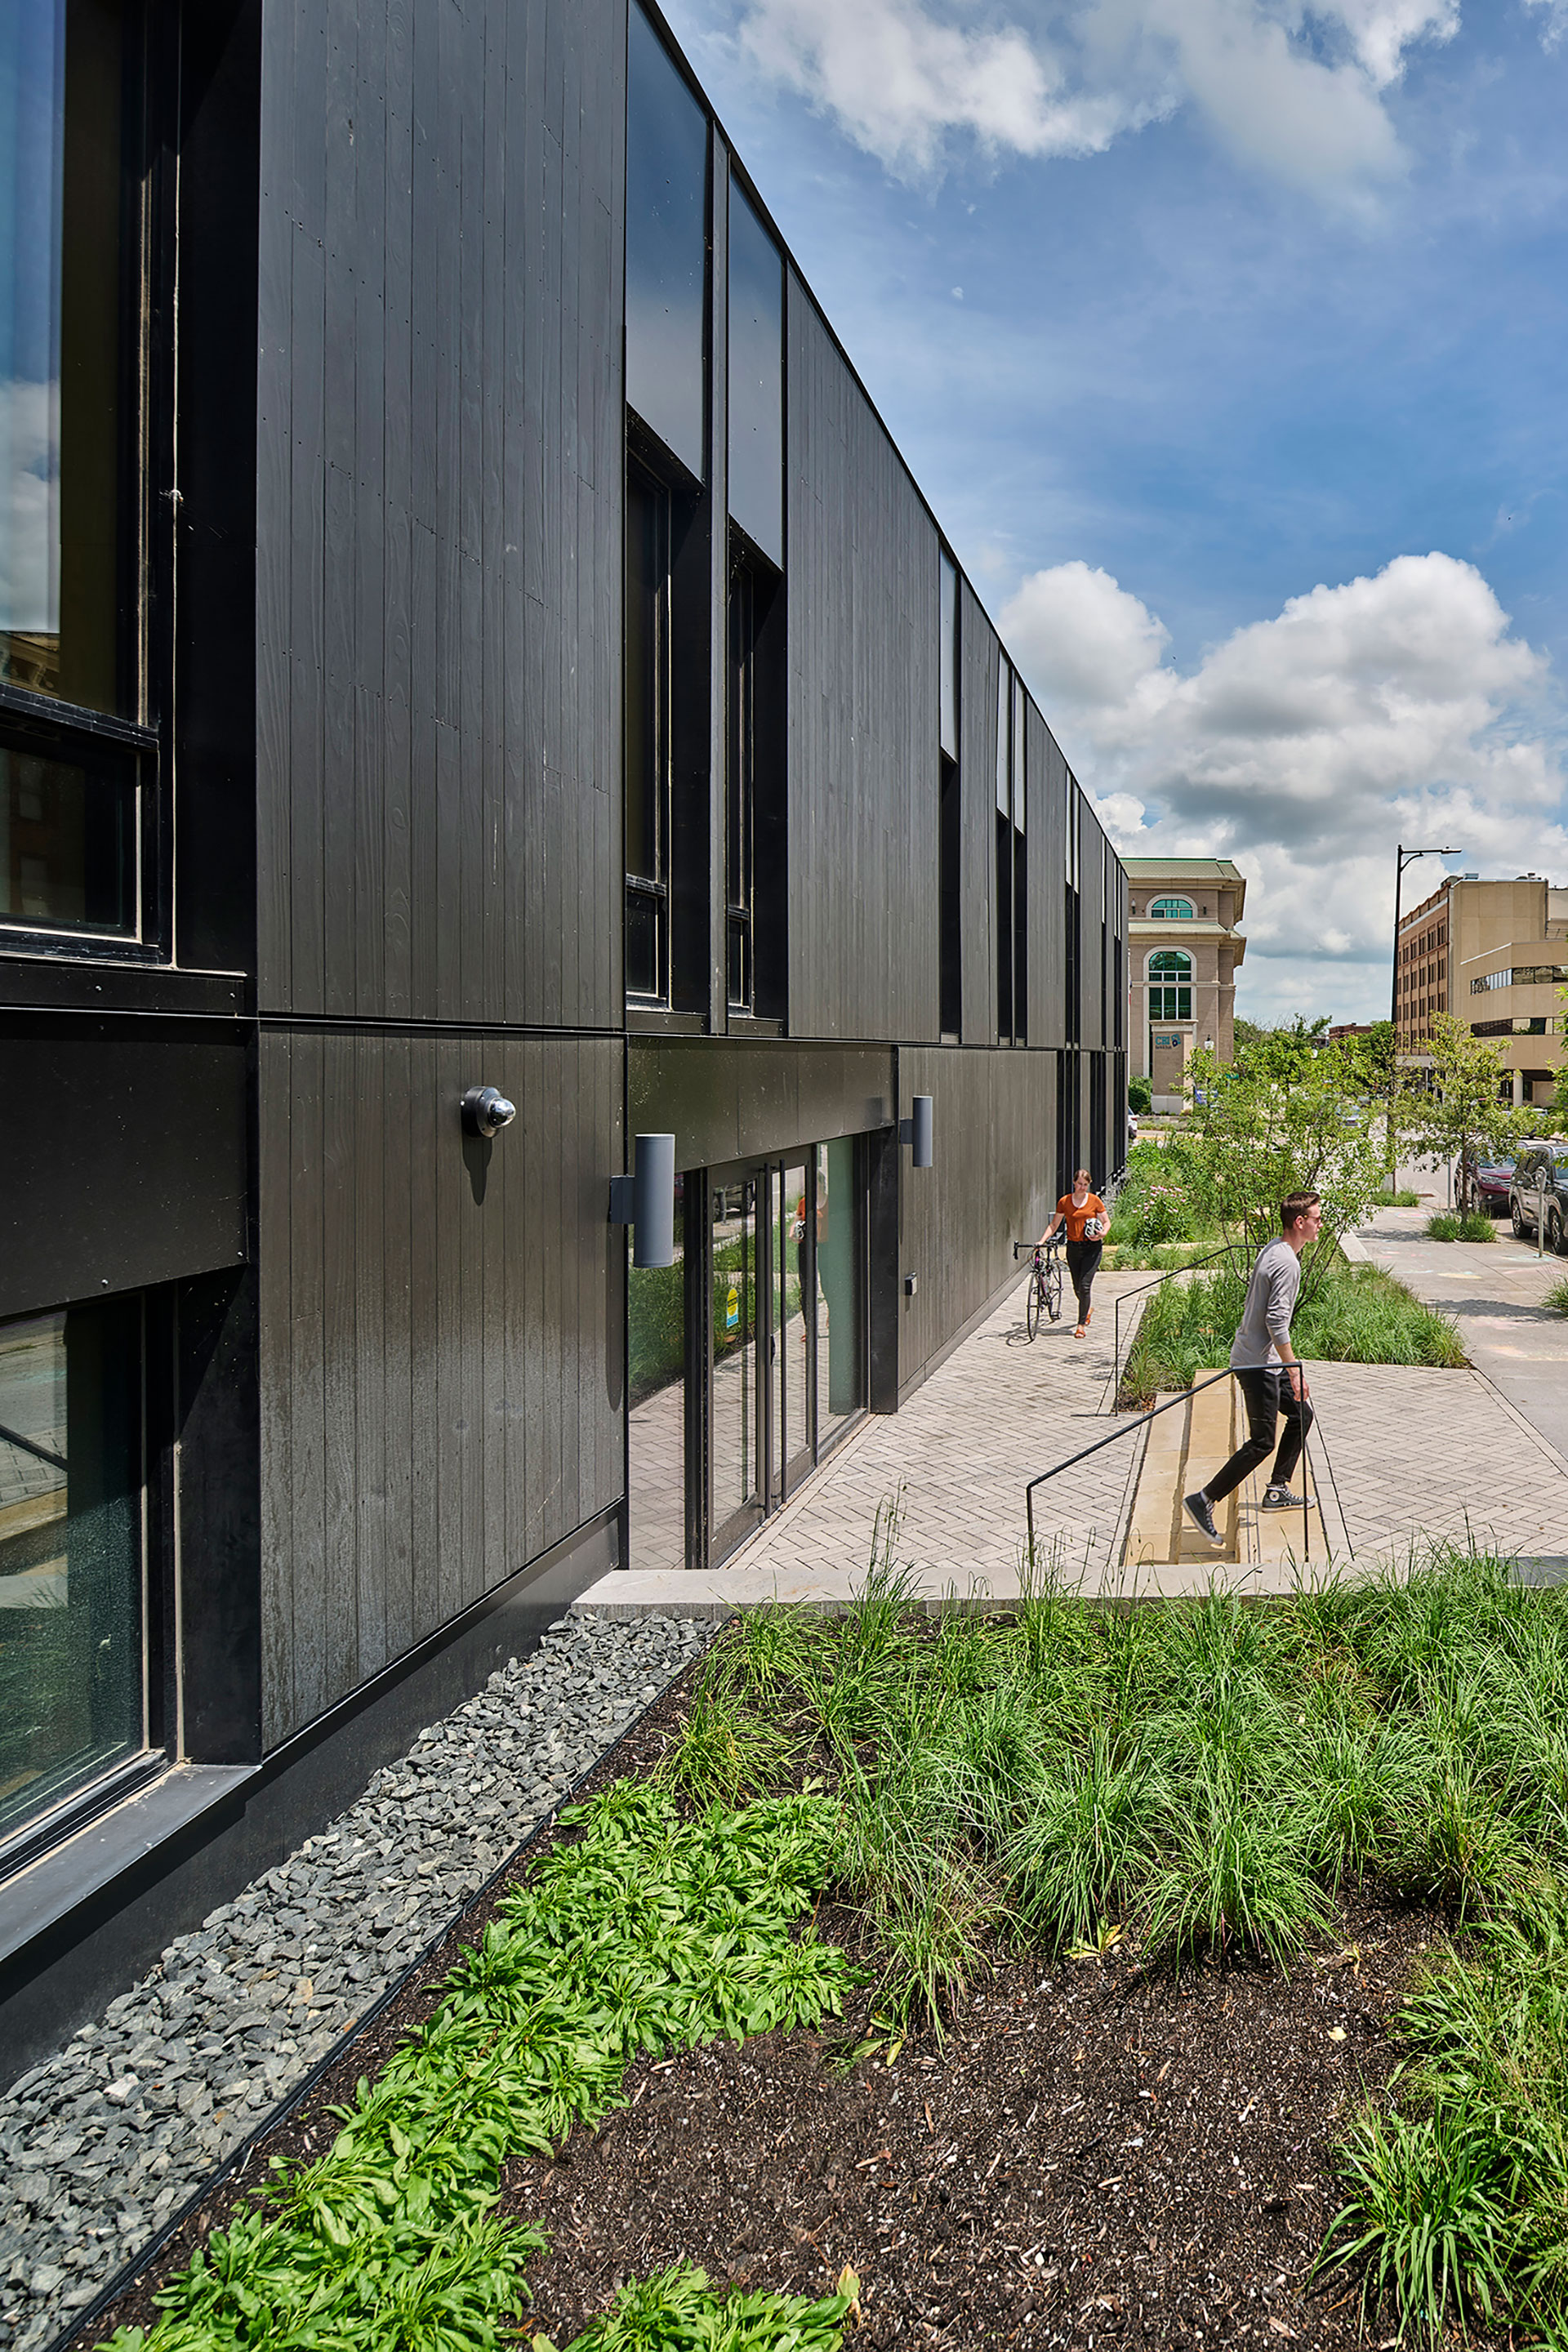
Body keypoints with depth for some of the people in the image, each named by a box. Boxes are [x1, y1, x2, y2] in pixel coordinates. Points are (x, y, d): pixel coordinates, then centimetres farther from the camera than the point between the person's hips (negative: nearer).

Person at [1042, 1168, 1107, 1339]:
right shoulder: (1064, 1202, 2)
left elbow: (1106, 1221, 7)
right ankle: (1088, 1310, 42)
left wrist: (1103, 1233, -14)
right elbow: (1054, 1224, 6)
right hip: (1073, 1248, 3)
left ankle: (1081, 1324, -5)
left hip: (1092, 1248, -3)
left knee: (1084, 1285, -13)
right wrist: (1042, 1241, -6)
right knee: (1077, 1287, 10)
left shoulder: (1094, 1200, -1)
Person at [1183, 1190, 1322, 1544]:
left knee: (1302, 1413, 18)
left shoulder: (1273, 1249, 12)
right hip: (1258, 1364, -10)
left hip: (1260, 1358, 10)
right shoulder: (1286, 1263, -19)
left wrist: (1291, 1364, 27)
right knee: (1262, 1441, -7)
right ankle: (1203, 1501, -6)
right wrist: (1294, 1369, -20)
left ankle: (1277, 1490, 24)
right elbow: (1276, 1321, -25)